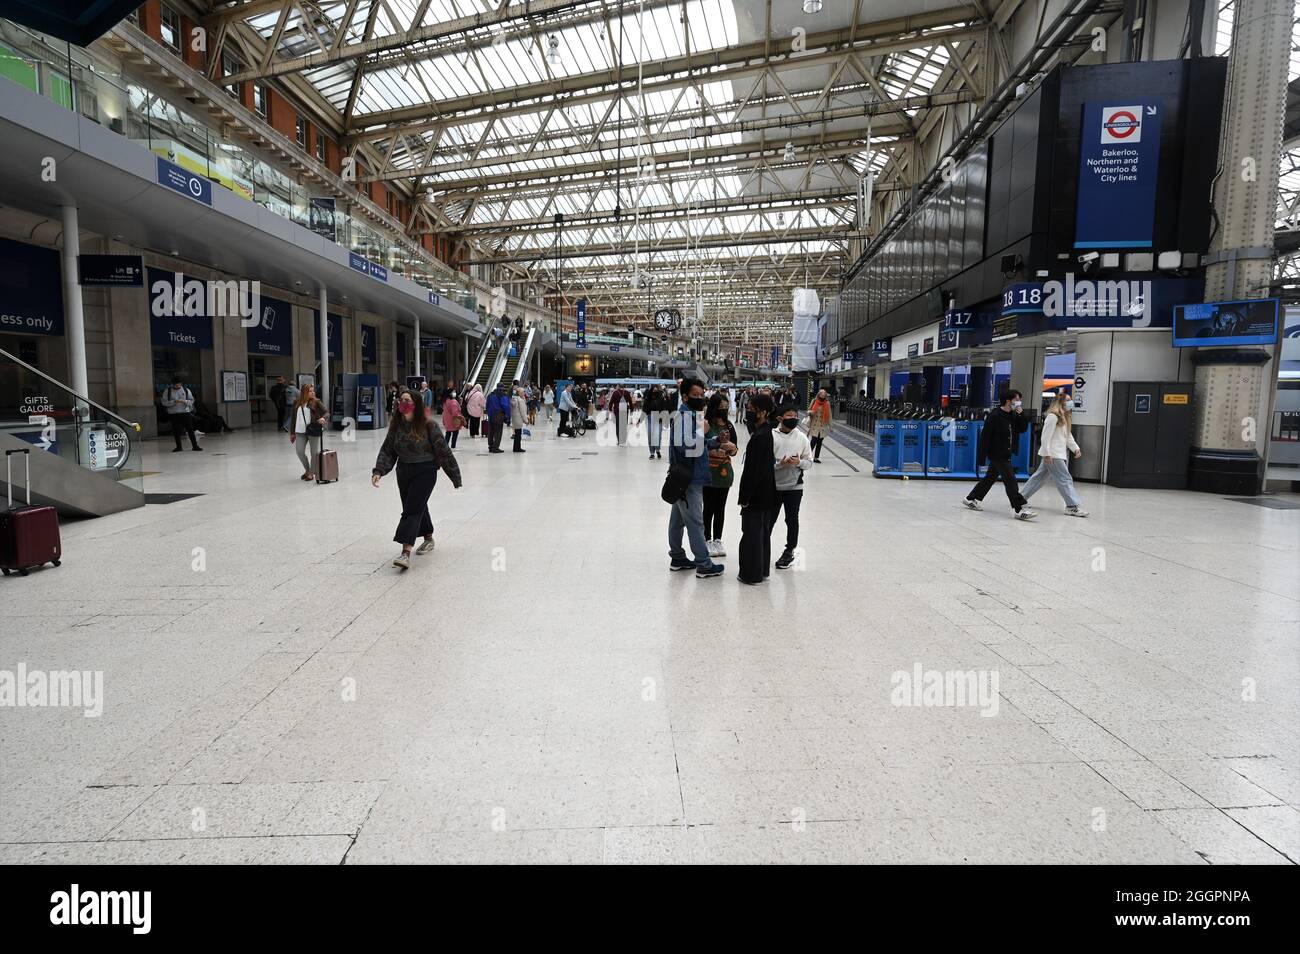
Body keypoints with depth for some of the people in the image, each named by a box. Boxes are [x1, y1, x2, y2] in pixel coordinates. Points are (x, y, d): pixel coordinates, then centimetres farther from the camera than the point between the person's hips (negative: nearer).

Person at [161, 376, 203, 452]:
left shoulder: (186, 390, 5)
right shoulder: (167, 391, 3)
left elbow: (192, 400, 4)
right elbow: (164, 402, -2)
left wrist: (184, 401, -16)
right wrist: (174, 402, -17)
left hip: (186, 412, 0)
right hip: (173, 414, 0)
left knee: (190, 429, -2)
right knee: (176, 431, 5)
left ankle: (195, 446, 2)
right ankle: (178, 446, 17)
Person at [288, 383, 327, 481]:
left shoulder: (316, 402, -1)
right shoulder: (297, 403, 8)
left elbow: (327, 412, -6)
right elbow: (294, 418, 13)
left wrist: (323, 418, -29)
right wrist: (292, 432, 13)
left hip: (313, 430, -3)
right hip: (300, 431, 3)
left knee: (314, 452, 2)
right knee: (299, 451, 1)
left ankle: (311, 472, 17)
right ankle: (307, 469, 24)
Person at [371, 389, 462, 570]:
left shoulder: (428, 425, -14)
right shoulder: (396, 425, 1)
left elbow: (443, 451, -10)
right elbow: (387, 450, 3)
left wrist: (455, 476, -7)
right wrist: (378, 471, -12)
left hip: (425, 472, -6)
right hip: (403, 472, 6)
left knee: (412, 509, -14)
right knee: (419, 507, 18)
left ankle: (406, 553, -19)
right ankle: (429, 540, 40)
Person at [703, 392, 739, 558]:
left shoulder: (728, 426, 5)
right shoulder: (705, 425, -11)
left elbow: (733, 452, 10)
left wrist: (732, 448, -12)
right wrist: (712, 452, -22)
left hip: (725, 472, 5)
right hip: (708, 472, -5)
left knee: (720, 508, 12)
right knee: (709, 508, 2)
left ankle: (717, 540, 23)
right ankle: (707, 540, 15)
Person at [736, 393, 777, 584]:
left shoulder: (760, 437, -23)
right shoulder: (766, 432, 7)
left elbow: (753, 470, -23)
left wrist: (745, 497, -16)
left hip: (757, 494, -9)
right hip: (766, 493, 9)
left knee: (752, 533, 2)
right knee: (762, 531, 18)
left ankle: (752, 574, 12)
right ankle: (762, 570, 29)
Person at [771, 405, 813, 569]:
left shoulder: (802, 438, 0)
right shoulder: (771, 436, -6)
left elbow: (809, 463, 4)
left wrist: (799, 462, -16)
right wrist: (780, 464, -22)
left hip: (794, 486, 1)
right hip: (773, 486, -1)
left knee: (792, 520, 10)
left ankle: (790, 551, 25)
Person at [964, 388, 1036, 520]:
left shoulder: (1013, 415, 8)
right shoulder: (994, 416, -17)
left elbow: (1023, 429, 9)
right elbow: (985, 437, -18)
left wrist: (1021, 414, -6)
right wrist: (981, 458, -19)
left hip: (1005, 455, 9)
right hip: (997, 454, -9)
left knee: (990, 478, 17)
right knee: (1010, 481, -10)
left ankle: (971, 499, 30)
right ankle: (1020, 509, -8)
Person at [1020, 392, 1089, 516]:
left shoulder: (1064, 417, 18)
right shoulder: (1053, 416, -14)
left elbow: (1068, 435, 23)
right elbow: (1045, 436, -18)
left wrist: (1075, 448, 12)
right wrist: (1047, 453, -21)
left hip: (1059, 454, 10)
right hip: (1052, 455, -10)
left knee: (1040, 476, 14)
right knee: (1065, 479, -9)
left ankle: (1021, 497, 21)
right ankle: (1073, 506, -7)